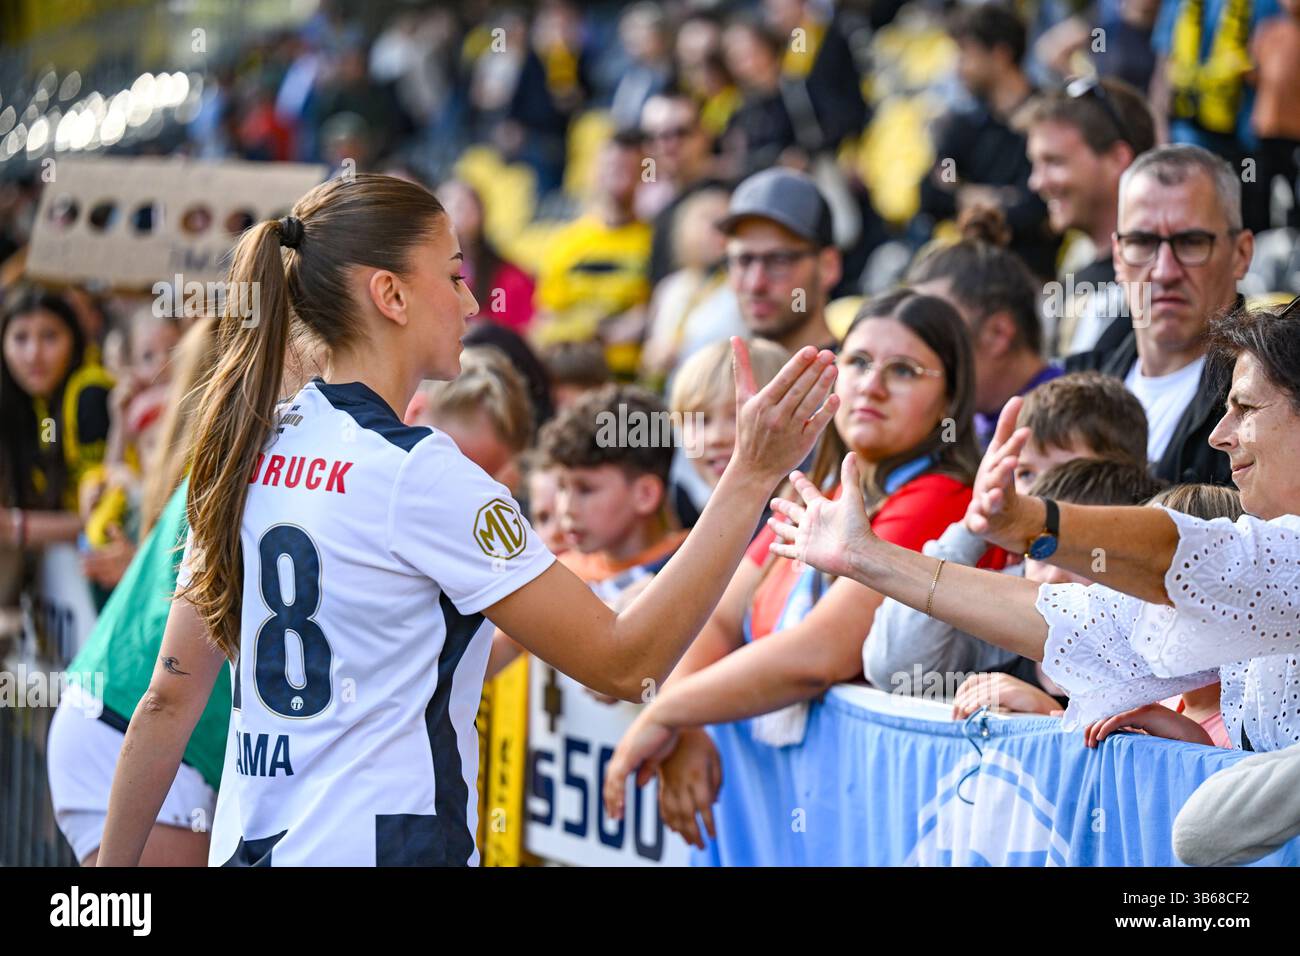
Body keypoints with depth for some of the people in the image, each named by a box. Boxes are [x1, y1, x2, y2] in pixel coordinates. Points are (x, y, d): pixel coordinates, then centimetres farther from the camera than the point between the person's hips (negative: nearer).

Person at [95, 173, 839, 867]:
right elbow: (624, 663, -16)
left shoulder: (248, 453, 6)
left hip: (250, 847, 7)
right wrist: (752, 476, -16)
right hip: (376, 847, -7)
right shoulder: (419, 473, -15)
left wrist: (110, 889, 15)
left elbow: (170, 699, 7)